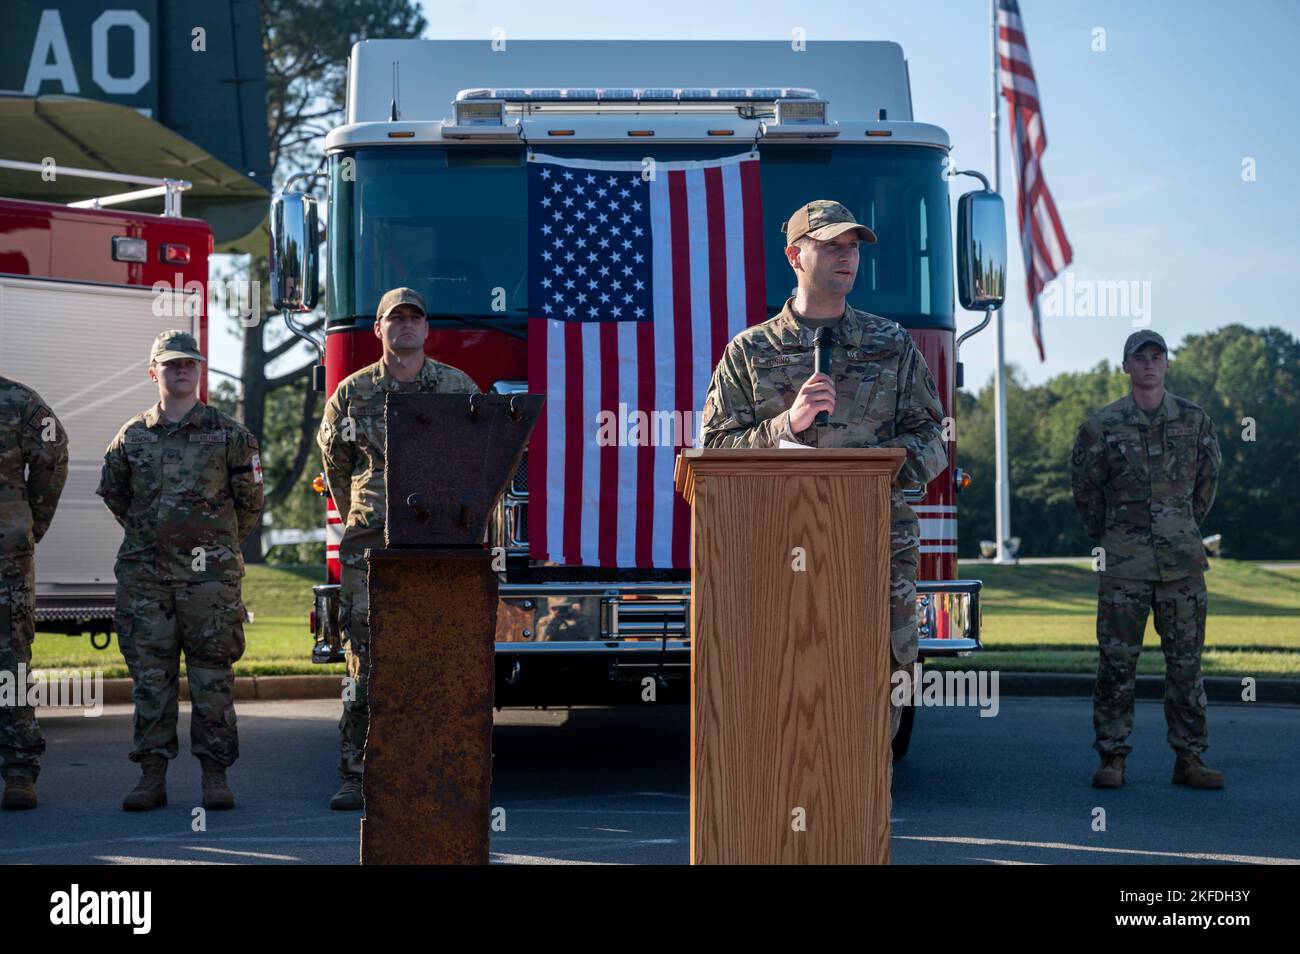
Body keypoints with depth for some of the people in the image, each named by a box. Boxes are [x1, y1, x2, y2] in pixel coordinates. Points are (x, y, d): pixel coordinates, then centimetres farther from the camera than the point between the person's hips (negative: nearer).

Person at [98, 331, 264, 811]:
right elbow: (113, 492, 22)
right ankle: (152, 775, 7)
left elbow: (249, 500, 11)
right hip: (144, 573, 2)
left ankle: (215, 775, 5)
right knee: (149, 674, 2)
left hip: (209, 573, -2)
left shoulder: (228, 435, 2)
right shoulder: (132, 436, 7)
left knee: (212, 674, 0)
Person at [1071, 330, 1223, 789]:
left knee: (1185, 660, 3)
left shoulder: (1195, 420, 6)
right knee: (1116, 660, -1)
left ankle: (1189, 757, 9)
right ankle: (1112, 757, 5)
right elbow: (1085, 487, 11)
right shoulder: (1102, 425, 1)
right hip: (1123, 562, -1)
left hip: (1183, 561, 1)